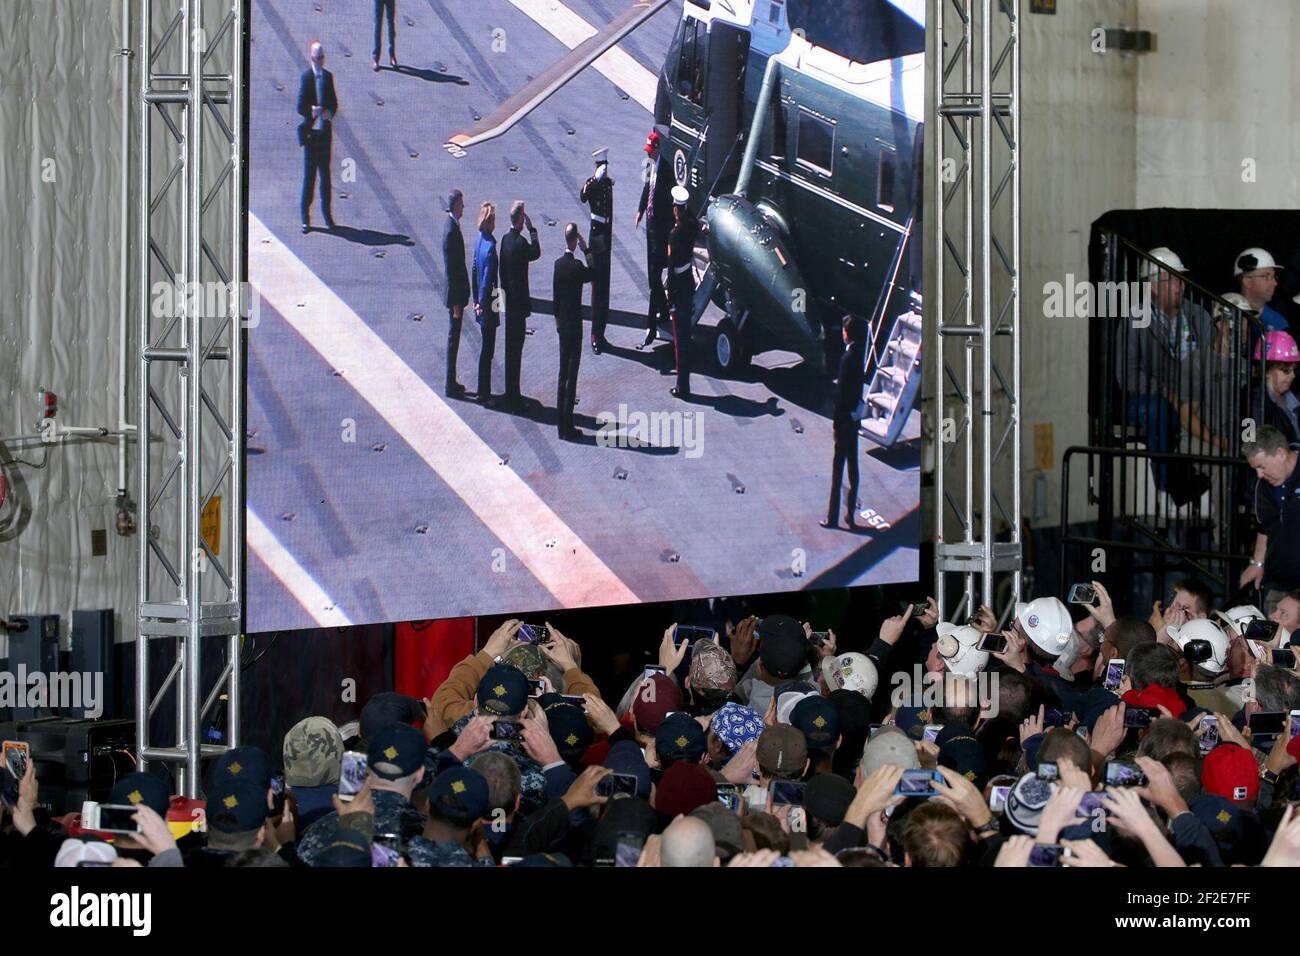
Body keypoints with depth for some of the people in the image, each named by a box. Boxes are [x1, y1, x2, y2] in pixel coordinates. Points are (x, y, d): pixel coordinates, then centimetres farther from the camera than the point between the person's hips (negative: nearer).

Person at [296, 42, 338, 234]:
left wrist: (329, 113, -8)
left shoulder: (328, 76, 7)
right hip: (310, 132, -4)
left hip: (325, 131, 4)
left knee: (325, 174, 11)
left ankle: (326, 213, 20)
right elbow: (300, 106, -10)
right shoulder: (306, 76, -8)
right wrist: (313, 111, -25)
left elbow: (334, 102, 11)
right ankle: (305, 218, 6)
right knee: (309, 176, 0)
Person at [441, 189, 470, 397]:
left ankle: (452, 382, 25)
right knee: (453, 336, -1)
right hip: (455, 294, -10)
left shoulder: (451, 223, 6)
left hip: (457, 292, 10)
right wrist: (456, 302, -19)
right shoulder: (450, 231, -24)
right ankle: (450, 386, 7)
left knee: (454, 336, 16)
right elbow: (450, 269, -22)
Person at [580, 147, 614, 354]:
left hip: (606, 238, 7)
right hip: (596, 237, -7)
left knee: (605, 288, 12)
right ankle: (595, 336, -4)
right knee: (597, 287, -7)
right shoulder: (592, 183, -14)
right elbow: (583, 197, -37)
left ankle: (601, 334, 20)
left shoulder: (608, 183, 9)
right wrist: (595, 179, -48)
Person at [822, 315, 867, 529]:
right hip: (854, 417, 8)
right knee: (852, 465, 12)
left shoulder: (847, 358, -20)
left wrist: (836, 423, -15)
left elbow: (841, 392, -19)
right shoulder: (859, 355, 5)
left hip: (844, 420, -8)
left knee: (838, 467, -3)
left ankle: (832, 517, 1)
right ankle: (850, 514, 18)